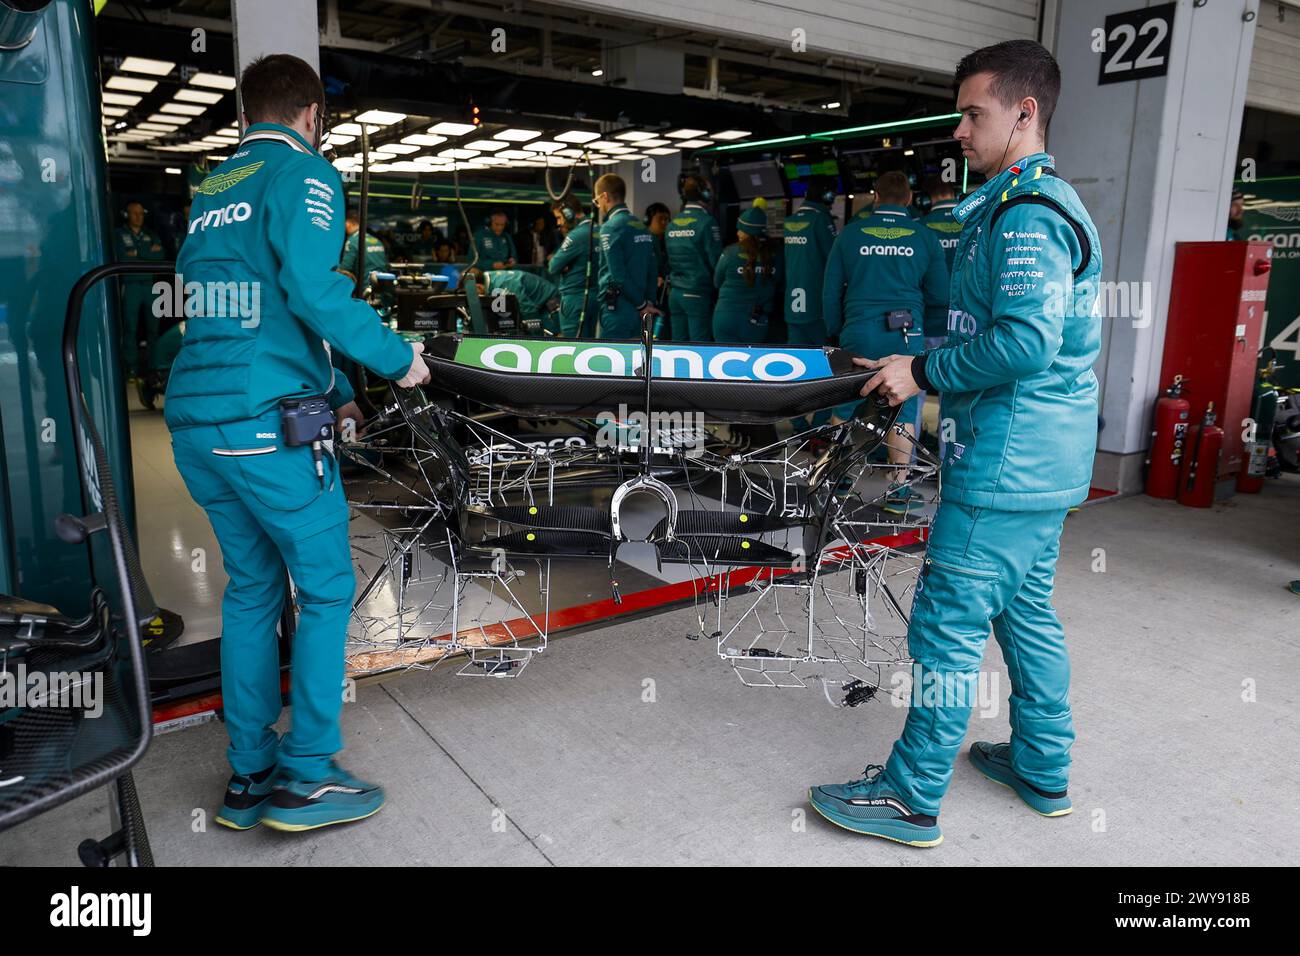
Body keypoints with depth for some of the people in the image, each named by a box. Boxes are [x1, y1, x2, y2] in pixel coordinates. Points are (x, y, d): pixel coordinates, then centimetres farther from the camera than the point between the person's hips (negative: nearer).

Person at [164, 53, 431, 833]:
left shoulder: (211, 191, 21)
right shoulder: (303, 173, -3)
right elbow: (311, 288, -20)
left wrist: (334, 394, 30)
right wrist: (396, 359, -8)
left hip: (194, 424, 8)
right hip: (267, 424, -8)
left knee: (251, 587, 16)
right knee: (327, 591, 4)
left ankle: (248, 776, 23)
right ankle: (305, 780, 10)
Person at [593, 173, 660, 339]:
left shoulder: (610, 227, -12)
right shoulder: (642, 227, 13)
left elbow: (618, 276, -16)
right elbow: (653, 271, 12)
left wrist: (642, 304, -8)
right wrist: (648, 302, 8)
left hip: (617, 308, -8)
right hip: (638, 312, 8)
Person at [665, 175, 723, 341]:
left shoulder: (672, 224, 8)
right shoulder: (706, 222, -10)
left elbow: (668, 260, 12)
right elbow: (716, 260, -10)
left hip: (675, 293, 6)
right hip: (698, 294, -6)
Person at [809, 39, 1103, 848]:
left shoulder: (1027, 213, -16)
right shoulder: (1047, 203, 19)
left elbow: (1026, 340, -27)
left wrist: (923, 370, -15)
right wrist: (924, 367, 14)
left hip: (1005, 467, -11)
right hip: (1048, 464, 11)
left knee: (949, 627, -3)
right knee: (1028, 613, 19)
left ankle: (912, 798, 9)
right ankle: (1044, 772, 33)